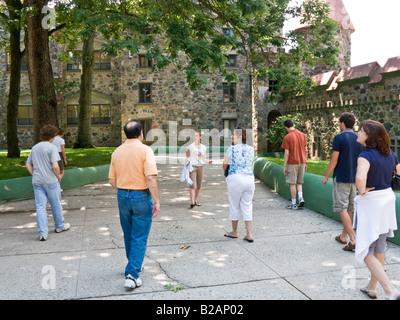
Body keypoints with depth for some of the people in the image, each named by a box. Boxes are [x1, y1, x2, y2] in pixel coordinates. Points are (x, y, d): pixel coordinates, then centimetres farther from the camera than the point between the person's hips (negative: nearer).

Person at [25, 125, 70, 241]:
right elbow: (55, 166, -19)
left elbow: (28, 165, 14)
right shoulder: (52, 148, -11)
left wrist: (34, 175, 13)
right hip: (50, 180, -5)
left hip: (36, 181, 5)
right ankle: (60, 226, 28)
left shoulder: (34, 148, 10)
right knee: (56, 204, 12)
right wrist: (59, 176, -4)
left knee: (40, 206, 4)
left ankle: (43, 233, 0)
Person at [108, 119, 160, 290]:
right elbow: (151, 178, -22)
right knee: (139, 238, 2)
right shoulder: (145, 150, -13)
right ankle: (132, 275, -2)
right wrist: (156, 201, -16)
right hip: (141, 196, -5)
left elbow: (112, 180, 6)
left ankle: (134, 265, 37)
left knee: (128, 235, 20)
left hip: (122, 196, 6)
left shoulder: (117, 151, 4)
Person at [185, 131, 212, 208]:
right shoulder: (190, 146, 0)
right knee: (193, 185, -13)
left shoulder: (203, 147, 10)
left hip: (201, 167, 4)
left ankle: (196, 201, 19)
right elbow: (187, 157, 5)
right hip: (192, 167, -4)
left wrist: (208, 162, -4)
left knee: (199, 186, 6)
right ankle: (192, 202, -16)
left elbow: (203, 159, 15)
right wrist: (187, 161, -16)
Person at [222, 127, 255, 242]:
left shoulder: (232, 148, -7)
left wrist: (225, 170, 15)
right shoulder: (251, 149, 8)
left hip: (235, 178, -4)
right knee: (247, 207, 10)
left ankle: (234, 232, 24)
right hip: (250, 178, 4)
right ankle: (249, 234, 7)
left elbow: (225, 163, -6)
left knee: (234, 206, 10)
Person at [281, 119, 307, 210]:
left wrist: (284, 167, -7)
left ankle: (293, 204, 8)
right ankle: (301, 198, 0)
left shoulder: (287, 138, -12)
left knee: (292, 183, 3)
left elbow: (286, 153, -13)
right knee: (299, 182, 16)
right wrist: (305, 162, 17)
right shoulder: (302, 135, 4)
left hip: (292, 163, -5)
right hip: (302, 162, 5)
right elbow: (306, 150, 8)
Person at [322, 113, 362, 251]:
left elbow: (334, 160, -13)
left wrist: (326, 177, -3)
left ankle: (353, 239, -12)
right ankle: (343, 236, 25)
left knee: (342, 209, -4)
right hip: (355, 178, 7)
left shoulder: (339, 138, -11)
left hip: (341, 178, -7)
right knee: (350, 209, 13)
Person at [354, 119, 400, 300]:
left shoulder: (366, 155, -20)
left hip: (370, 204, -8)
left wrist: (361, 191, -18)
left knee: (366, 252, 3)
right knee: (379, 248, 18)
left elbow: (360, 178, -38)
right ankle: (371, 288, 33)